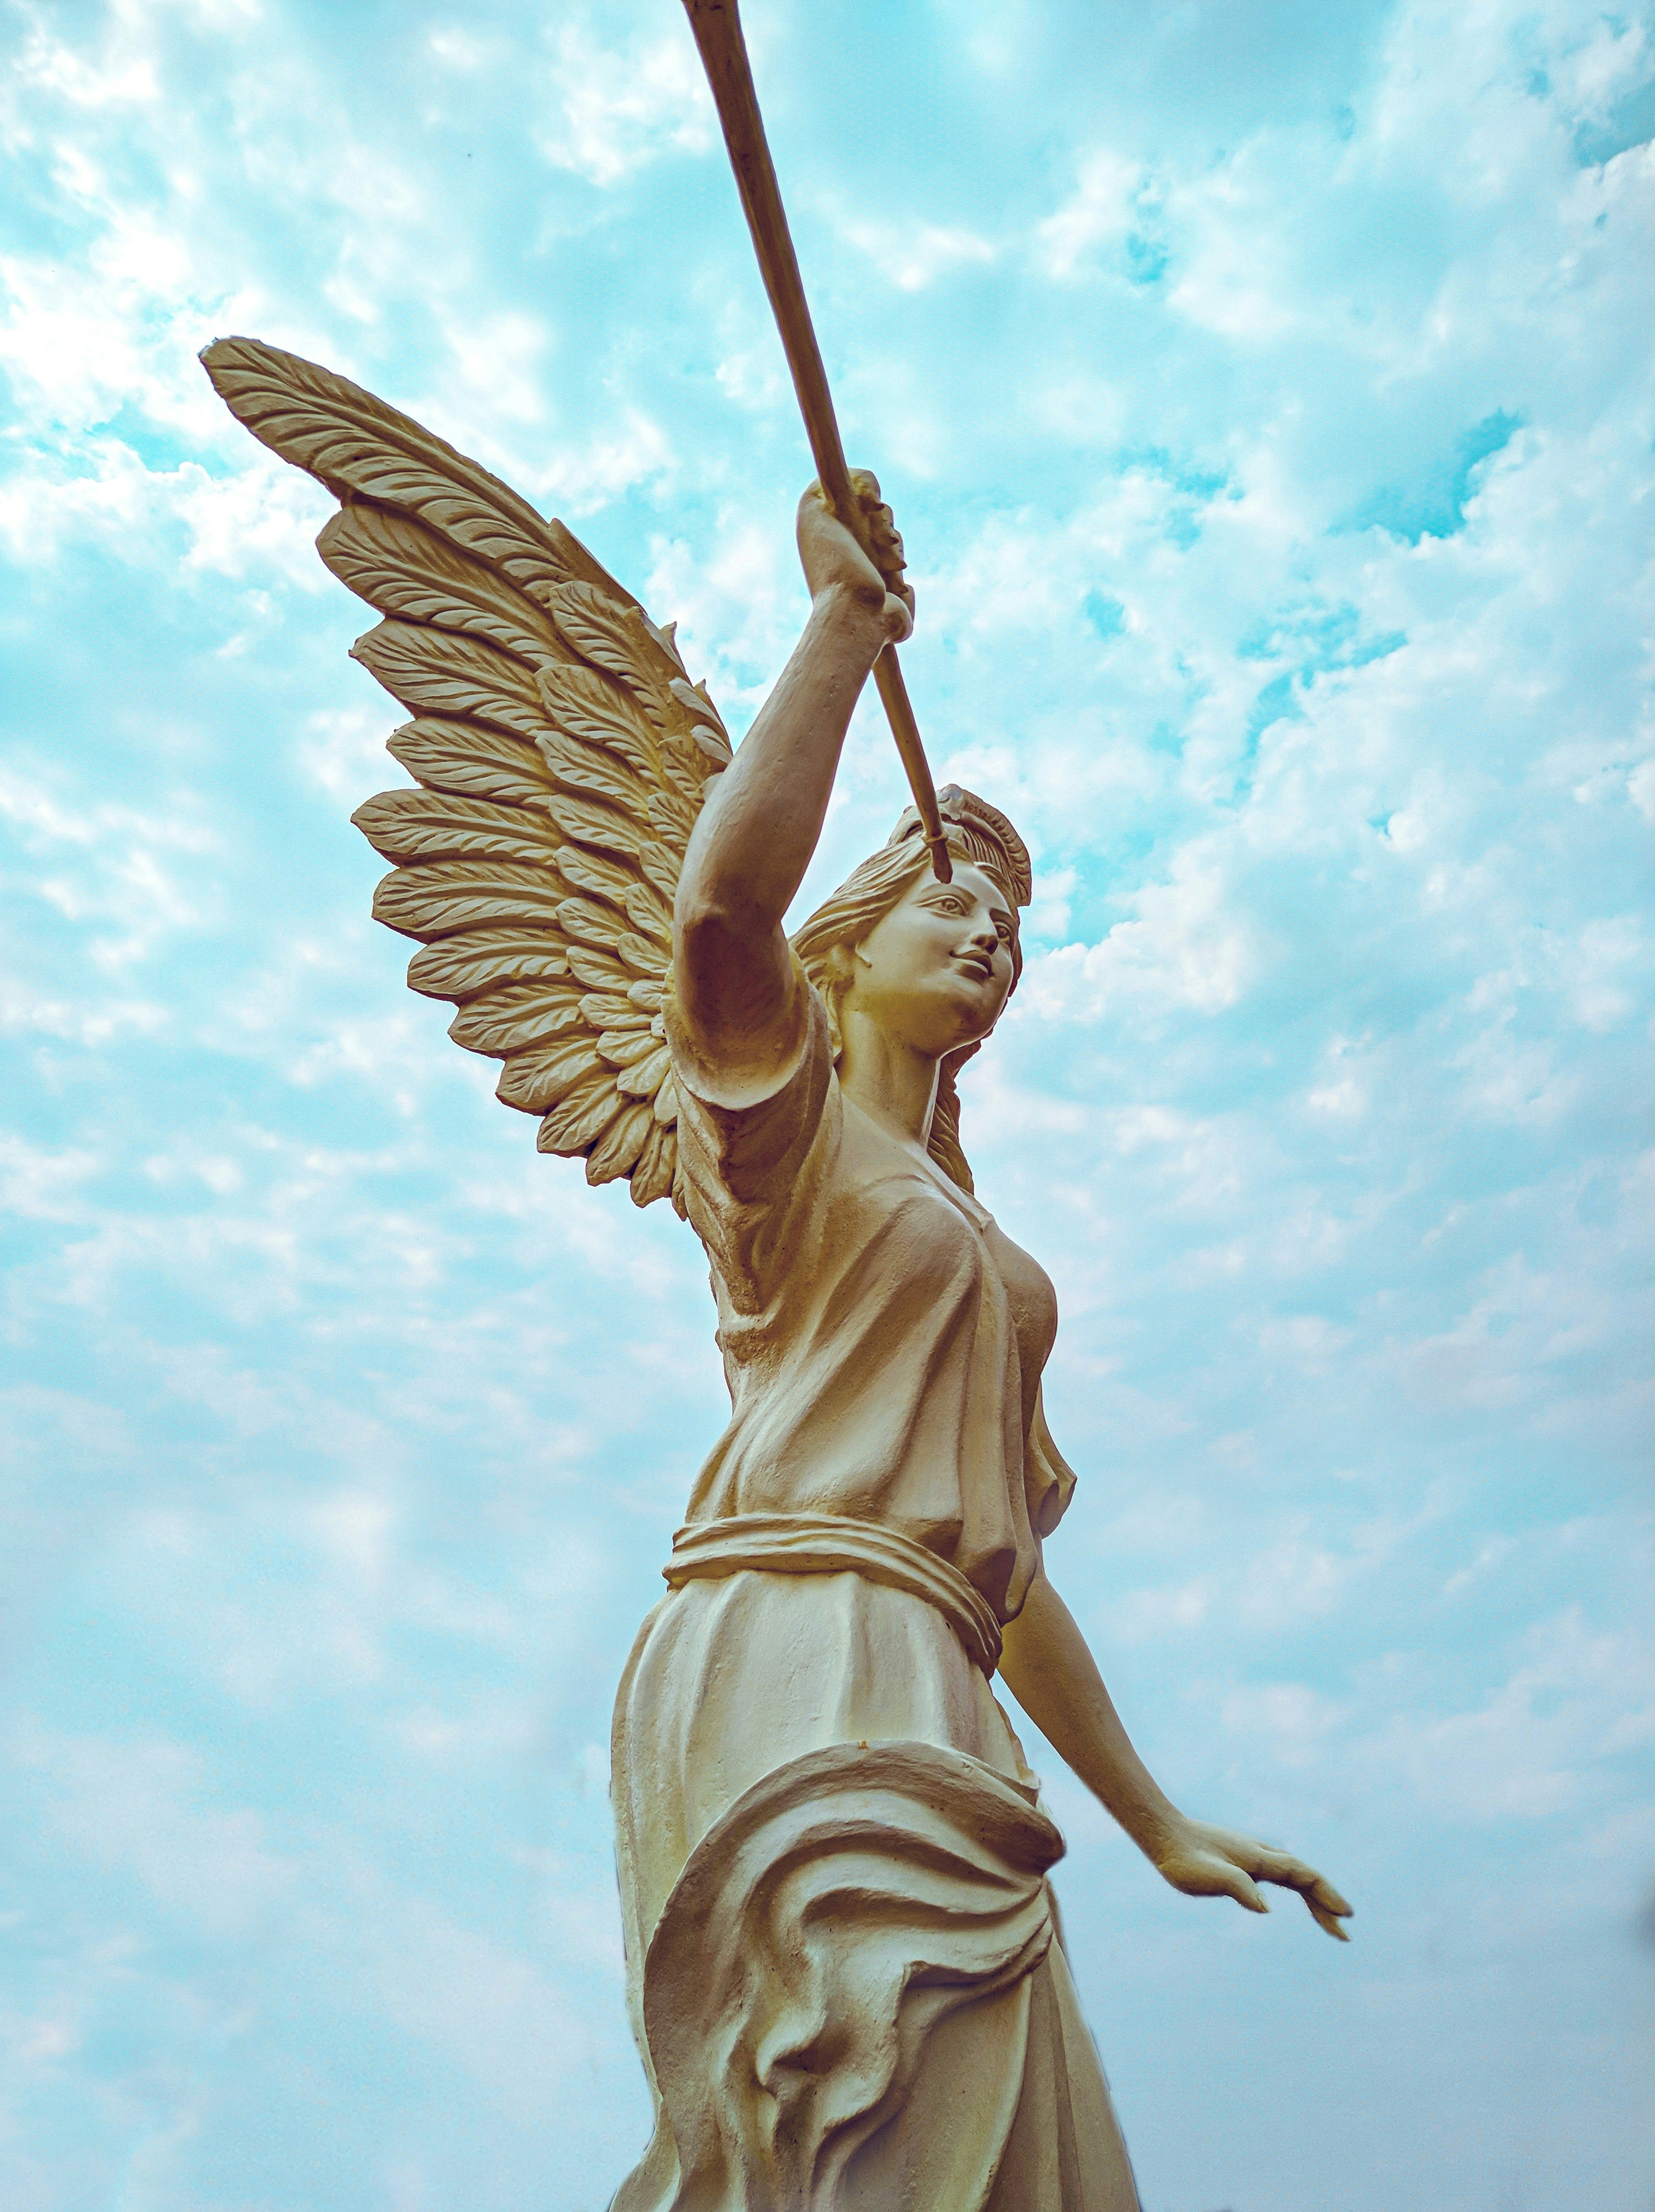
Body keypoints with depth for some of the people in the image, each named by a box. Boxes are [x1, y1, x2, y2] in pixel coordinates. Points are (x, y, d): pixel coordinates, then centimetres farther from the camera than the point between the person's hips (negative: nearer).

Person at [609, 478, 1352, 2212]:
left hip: (919, 1691, 8)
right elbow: (723, 897, -17)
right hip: (793, 1645, -8)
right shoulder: (784, 1112, 9)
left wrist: (1157, 1822, 26)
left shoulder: (970, 1239, 29)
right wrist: (848, 620, -5)